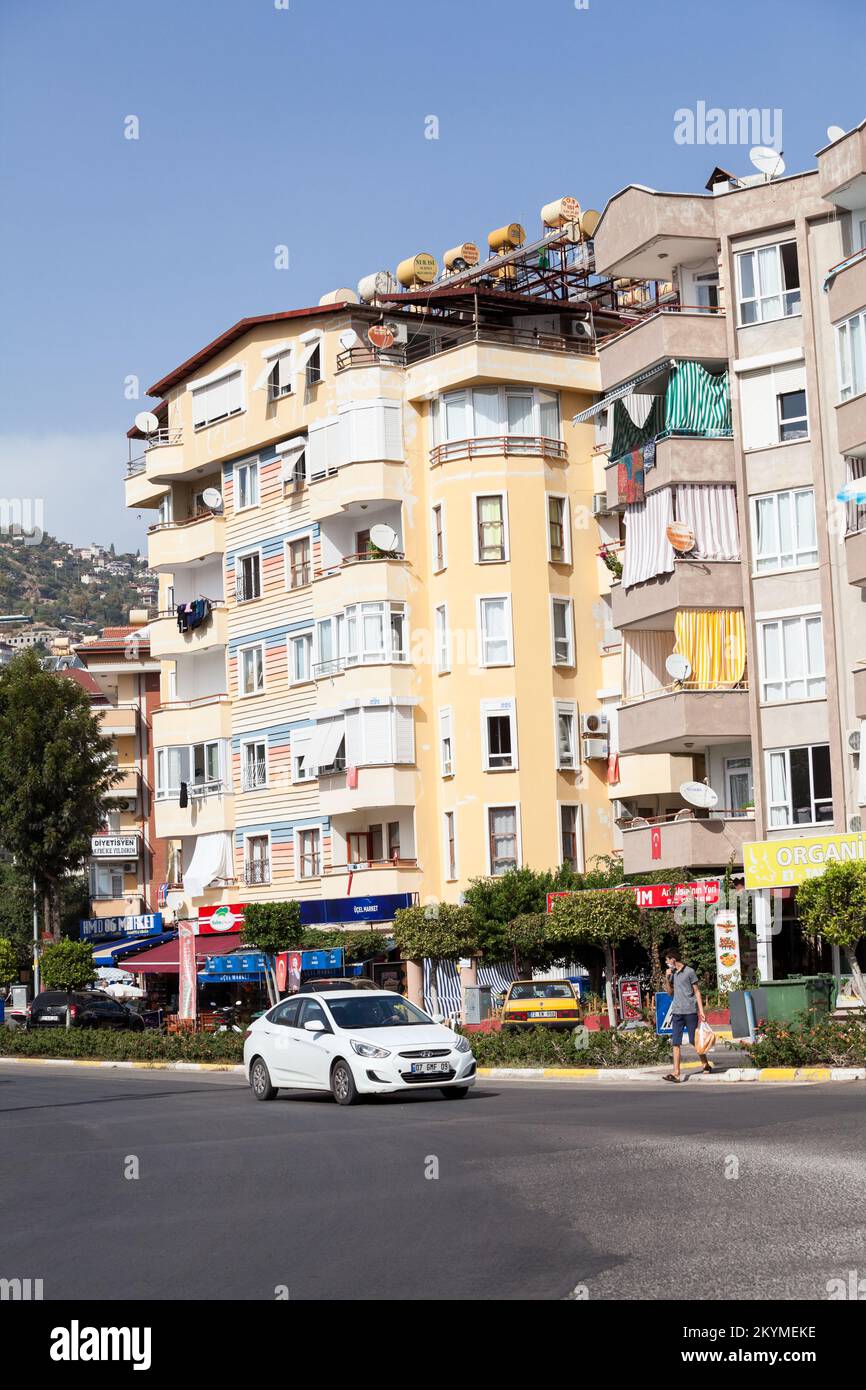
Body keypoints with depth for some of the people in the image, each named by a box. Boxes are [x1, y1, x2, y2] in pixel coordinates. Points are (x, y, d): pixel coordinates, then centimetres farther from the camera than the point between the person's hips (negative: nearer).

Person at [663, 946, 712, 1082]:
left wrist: (701, 1011, -7)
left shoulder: (689, 972, -5)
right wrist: (667, 979, 3)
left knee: (694, 1040, 3)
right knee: (676, 1043, -3)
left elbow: (697, 992, -2)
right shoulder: (672, 973, 13)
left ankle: (705, 1064, 24)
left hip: (690, 1011, -5)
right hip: (677, 1012, 5)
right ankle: (676, 1073, -6)